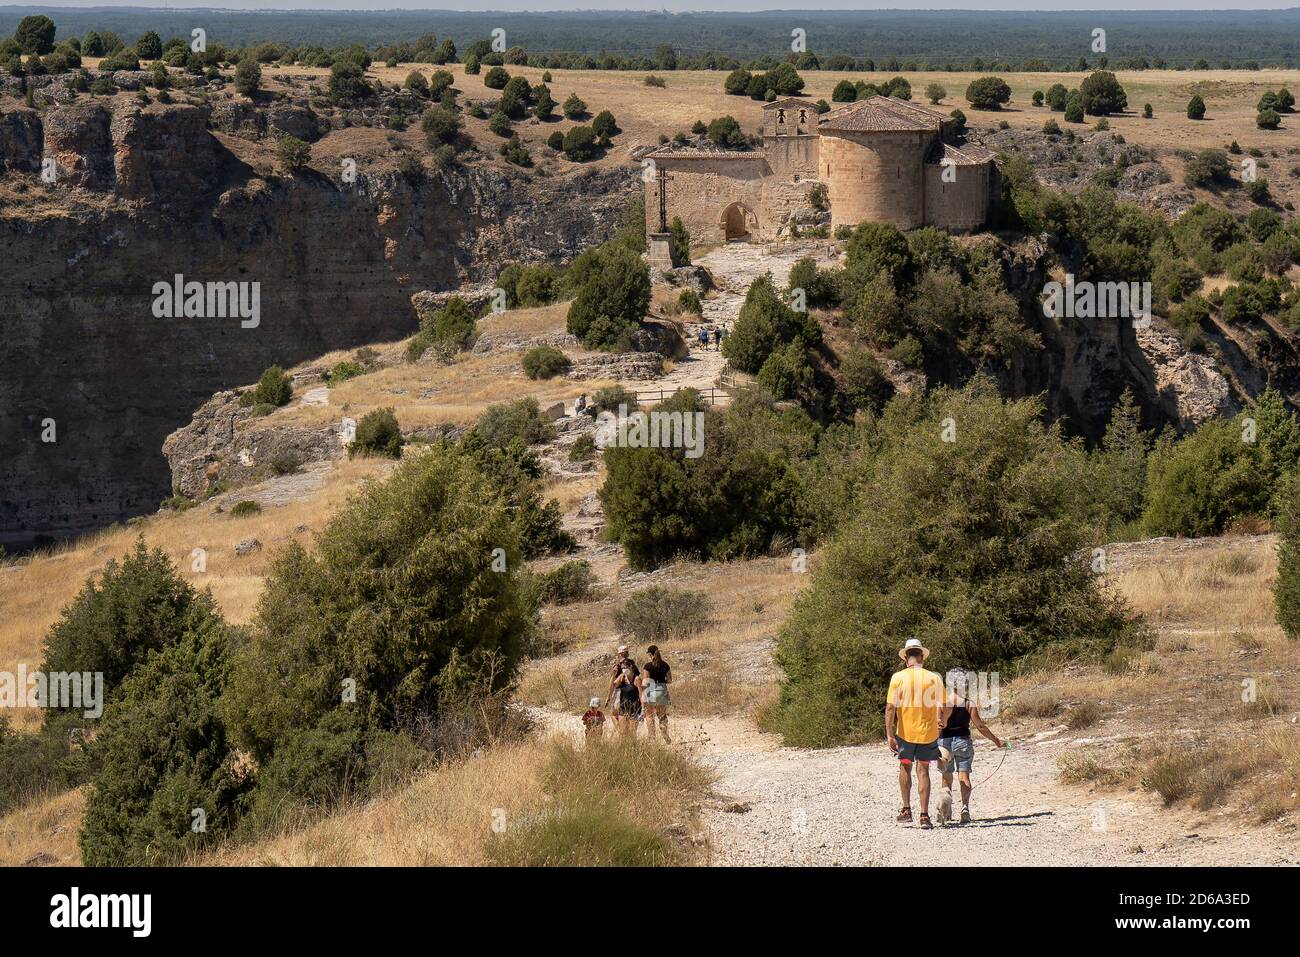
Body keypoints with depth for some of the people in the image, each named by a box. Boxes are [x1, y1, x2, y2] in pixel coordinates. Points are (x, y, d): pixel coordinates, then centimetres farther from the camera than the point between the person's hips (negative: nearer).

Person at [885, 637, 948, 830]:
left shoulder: (898, 678, -7)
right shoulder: (934, 678, -6)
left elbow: (890, 707, -11)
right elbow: (943, 708, -7)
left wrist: (890, 735, -9)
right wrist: (941, 722, 14)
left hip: (905, 732, 0)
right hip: (928, 732, 0)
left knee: (905, 767, 19)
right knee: (923, 771, 7)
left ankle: (906, 810, 20)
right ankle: (924, 815, 2)